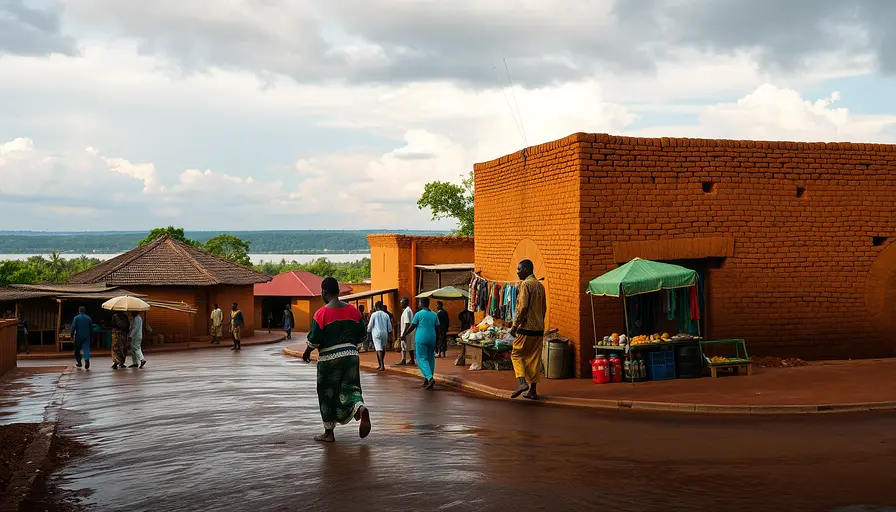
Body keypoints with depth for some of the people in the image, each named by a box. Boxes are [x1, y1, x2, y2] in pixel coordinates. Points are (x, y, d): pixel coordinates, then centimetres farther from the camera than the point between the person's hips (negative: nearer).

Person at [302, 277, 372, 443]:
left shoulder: (322, 313, -11)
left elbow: (314, 339, -10)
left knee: (327, 394, 8)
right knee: (350, 387, 7)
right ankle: (361, 408, -27)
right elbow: (361, 333, 9)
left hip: (329, 358, -4)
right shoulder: (353, 310, 4)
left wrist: (306, 353, 7)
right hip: (351, 354, 4)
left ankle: (328, 433, 16)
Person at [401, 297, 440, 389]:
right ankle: (426, 381, 13)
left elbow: (412, 327, -2)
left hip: (421, 339, -5)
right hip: (432, 339, 5)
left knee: (422, 359, -4)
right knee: (430, 359, 11)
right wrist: (437, 341, 16)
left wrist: (404, 335, 13)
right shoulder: (434, 315, 9)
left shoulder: (418, 314, -5)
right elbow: (437, 329, 8)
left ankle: (430, 378, -22)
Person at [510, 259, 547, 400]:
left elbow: (523, 306, -18)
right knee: (534, 359, 8)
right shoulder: (540, 285, 15)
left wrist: (515, 325, -13)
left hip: (526, 327, -7)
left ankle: (523, 382, -14)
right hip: (538, 328, 7)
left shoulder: (525, 284, -11)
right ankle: (533, 390, 8)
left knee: (517, 354, 3)